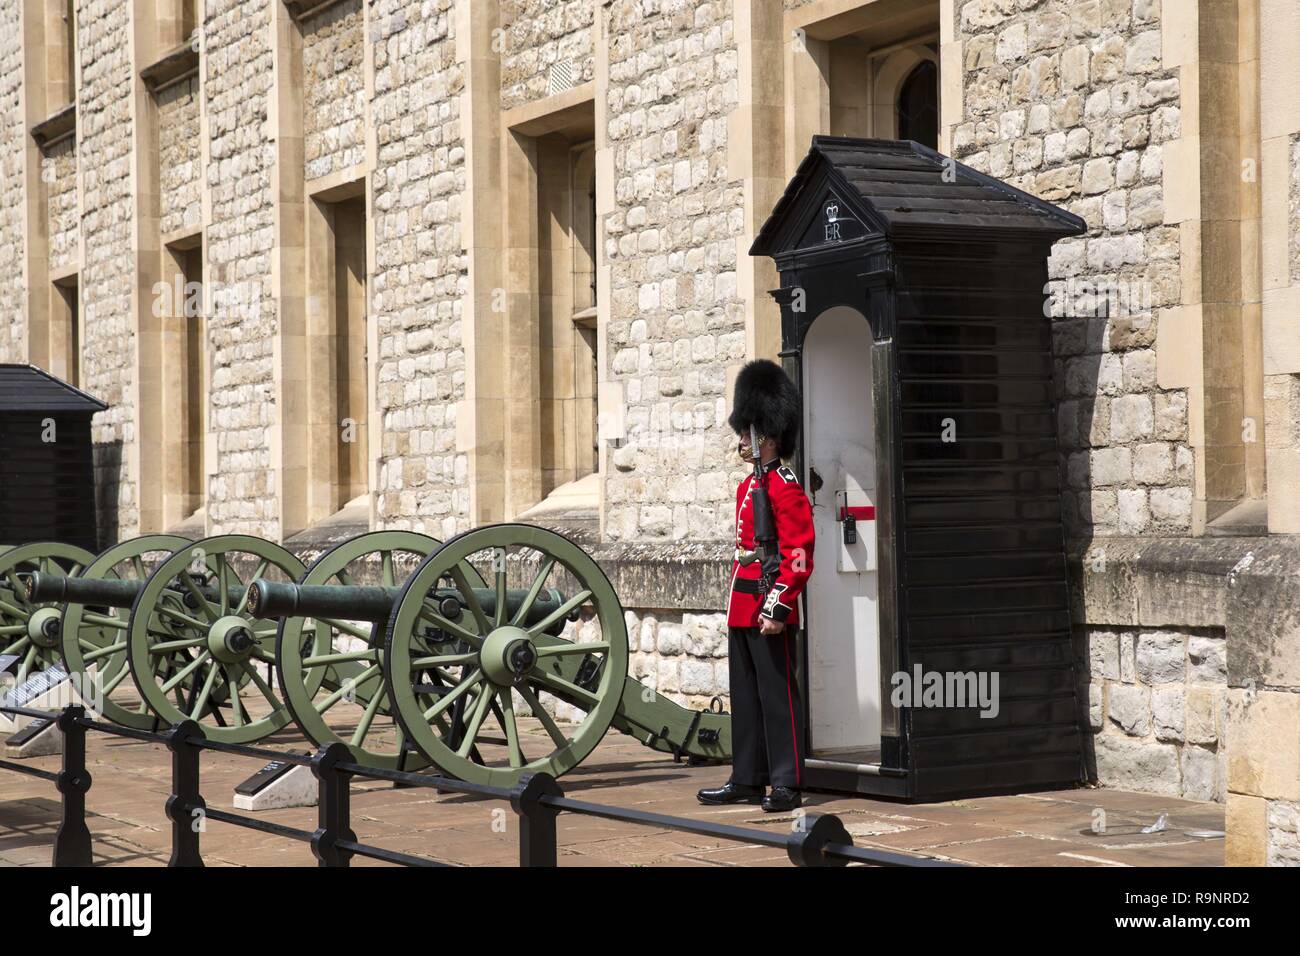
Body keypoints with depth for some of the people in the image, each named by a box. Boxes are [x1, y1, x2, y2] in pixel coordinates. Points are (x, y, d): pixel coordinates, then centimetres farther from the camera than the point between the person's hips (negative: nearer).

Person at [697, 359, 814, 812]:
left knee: (777, 695, -4)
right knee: (745, 695, 13)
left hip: (769, 609, -9)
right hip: (741, 609, 9)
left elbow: (799, 558, -18)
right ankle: (747, 780, 19)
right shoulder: (749, 485, 16)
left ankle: (787, 785, 1)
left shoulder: (786, 489, -13)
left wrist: (777, 608, -22)